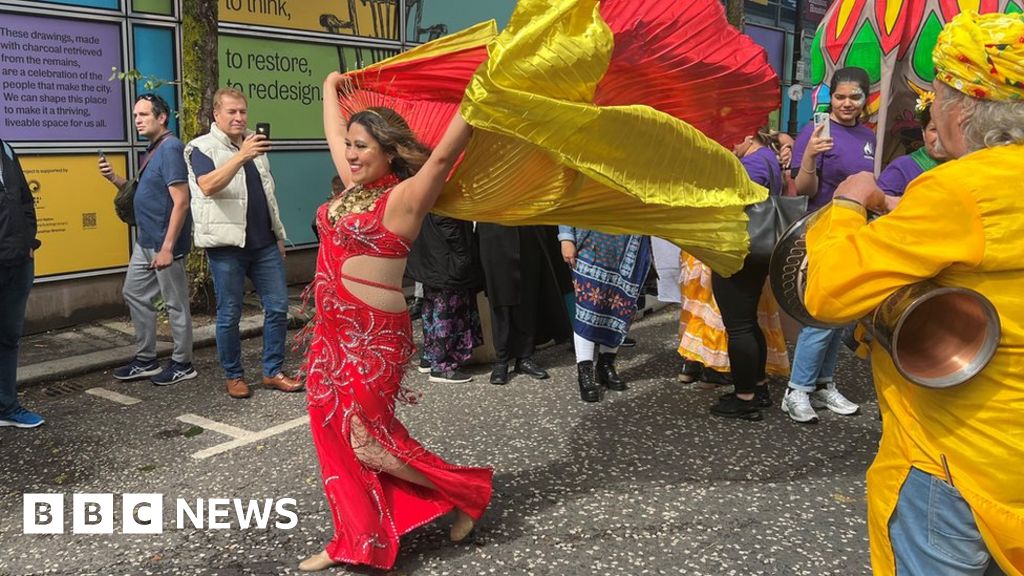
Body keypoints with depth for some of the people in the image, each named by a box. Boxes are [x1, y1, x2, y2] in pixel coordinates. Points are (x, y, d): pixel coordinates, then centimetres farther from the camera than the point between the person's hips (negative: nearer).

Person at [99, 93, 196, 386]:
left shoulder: (170, 148, -17)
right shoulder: (153, 149, 12)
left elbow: (181, 202, -23)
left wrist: (167, 247, -25)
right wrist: (114, 178, 3)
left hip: (163, 242, -10)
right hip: (145, 240, 10)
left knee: (175, 304, 1)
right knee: (135, 294, 16)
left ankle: (182, 364, 14)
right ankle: (146, 360, 26)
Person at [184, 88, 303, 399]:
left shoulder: (254, 144, 18)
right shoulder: (203, 148, -3)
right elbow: (208, 186, -23)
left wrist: (279, 235, 19)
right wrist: (241, 156, -33)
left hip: (264, 242, 6)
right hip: (227, 244, -6)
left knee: (278, 306, 3)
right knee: (229, 315, 2)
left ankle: (273, 371, 14)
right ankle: (234, 376, 16)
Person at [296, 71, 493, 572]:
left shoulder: (403, 197, -12)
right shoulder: (355, 186, 9)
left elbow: (444, 154, -25)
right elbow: (334, 135, 24)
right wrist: (330, 87, 35)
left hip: (372, 336, -9)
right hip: (333, 330, 9)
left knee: (368, 440, -3)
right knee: (335, 435, 11)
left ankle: (468, 490, 15)